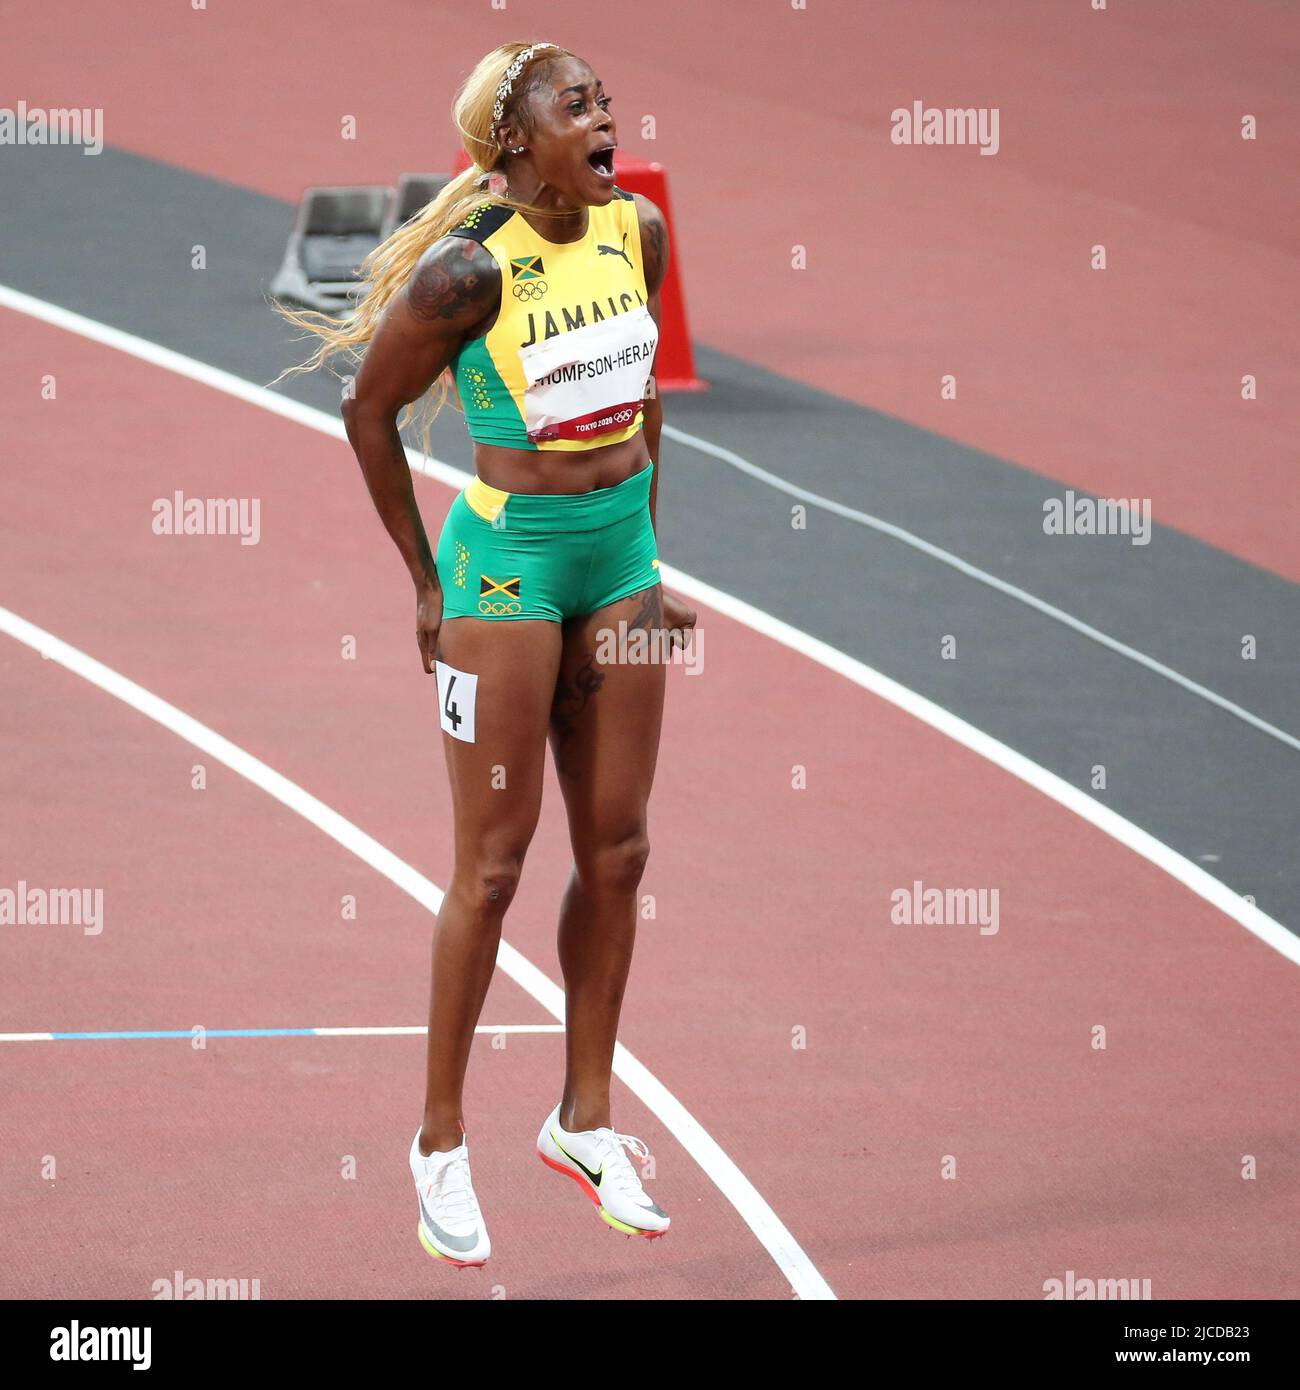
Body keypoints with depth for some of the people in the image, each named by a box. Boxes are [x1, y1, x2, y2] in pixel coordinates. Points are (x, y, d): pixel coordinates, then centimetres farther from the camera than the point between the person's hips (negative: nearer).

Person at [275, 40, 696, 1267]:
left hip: (620, 553, 6)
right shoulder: (471, 270, -18)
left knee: (617, 850, 9)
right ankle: (441, 1142, 8)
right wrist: (427, 584, -2)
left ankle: (583, 1118, 21)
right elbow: (368, 408, -7)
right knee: (493, 863, -2)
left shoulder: (639, 231, 0)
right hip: (507, 558, -6)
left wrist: (644, 541, 16)